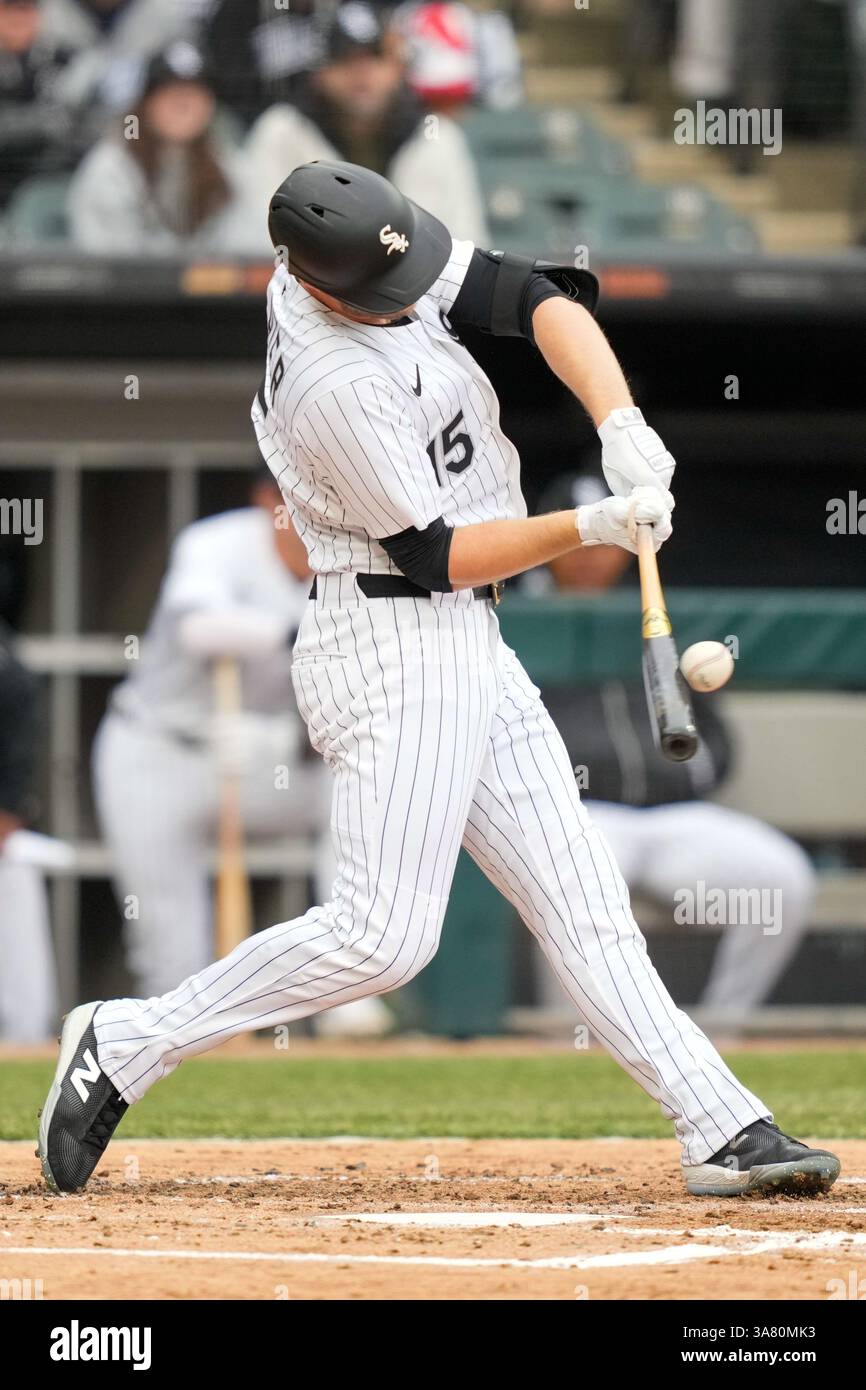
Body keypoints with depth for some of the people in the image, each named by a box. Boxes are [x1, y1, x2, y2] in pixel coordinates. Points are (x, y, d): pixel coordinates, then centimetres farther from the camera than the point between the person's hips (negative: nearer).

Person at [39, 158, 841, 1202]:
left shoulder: (358, 249, 0)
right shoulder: (339, 386, -24)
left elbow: (540, 300, -7)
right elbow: (437, 556, -17)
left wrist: (621, 427, -22)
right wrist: (593, 528, -23)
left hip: (464, 645, 10)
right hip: (392, 641, -10)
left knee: (582, 903, 4)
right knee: (384, 937, -14)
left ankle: (723, 1128, 1)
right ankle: (127, 1045, -4)